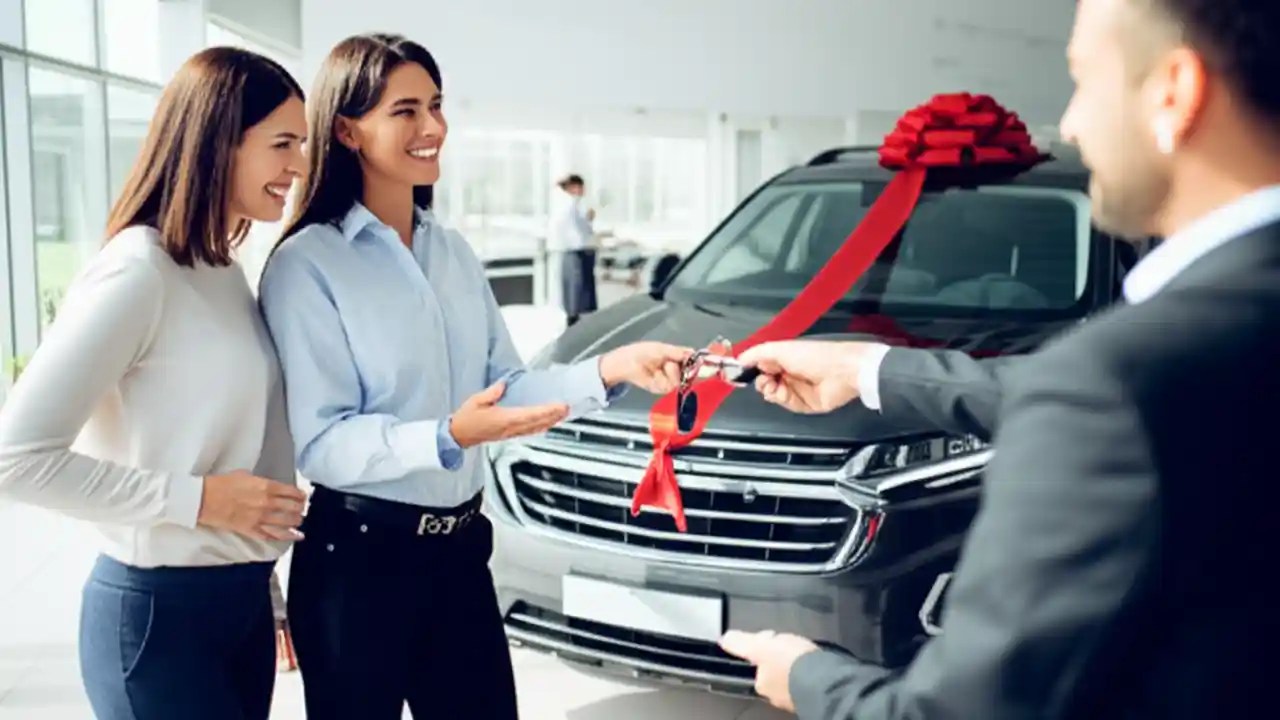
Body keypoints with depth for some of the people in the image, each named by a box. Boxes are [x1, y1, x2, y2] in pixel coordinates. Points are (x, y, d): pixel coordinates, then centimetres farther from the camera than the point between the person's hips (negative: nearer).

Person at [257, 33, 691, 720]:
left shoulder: (454, 251, 10)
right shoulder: (307, 264, -13)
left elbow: (505, 384, 7)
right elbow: (321, 444, -17)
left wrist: (610, 369, -8)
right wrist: (449, 437, -32)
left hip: (461, 548, 6)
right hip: (357, 560, -6)